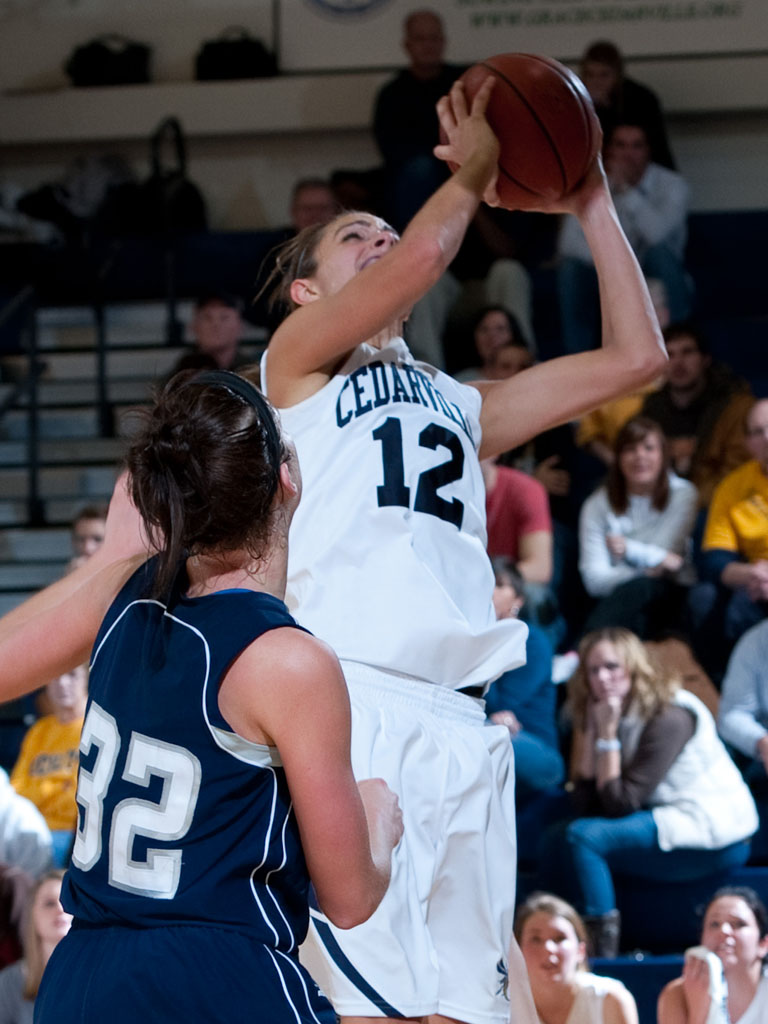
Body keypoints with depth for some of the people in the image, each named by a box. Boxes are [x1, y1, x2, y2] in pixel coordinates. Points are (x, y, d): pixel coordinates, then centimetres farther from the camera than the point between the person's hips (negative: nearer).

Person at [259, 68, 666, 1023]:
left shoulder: (459, 405, 29)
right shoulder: (297, 360, 13)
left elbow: (633, 355, 25)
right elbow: (422, 256, -5)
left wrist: (593, 206, 25)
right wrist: (472, 172, 11)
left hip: (460, 720, 6)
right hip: (355, 702, -6)